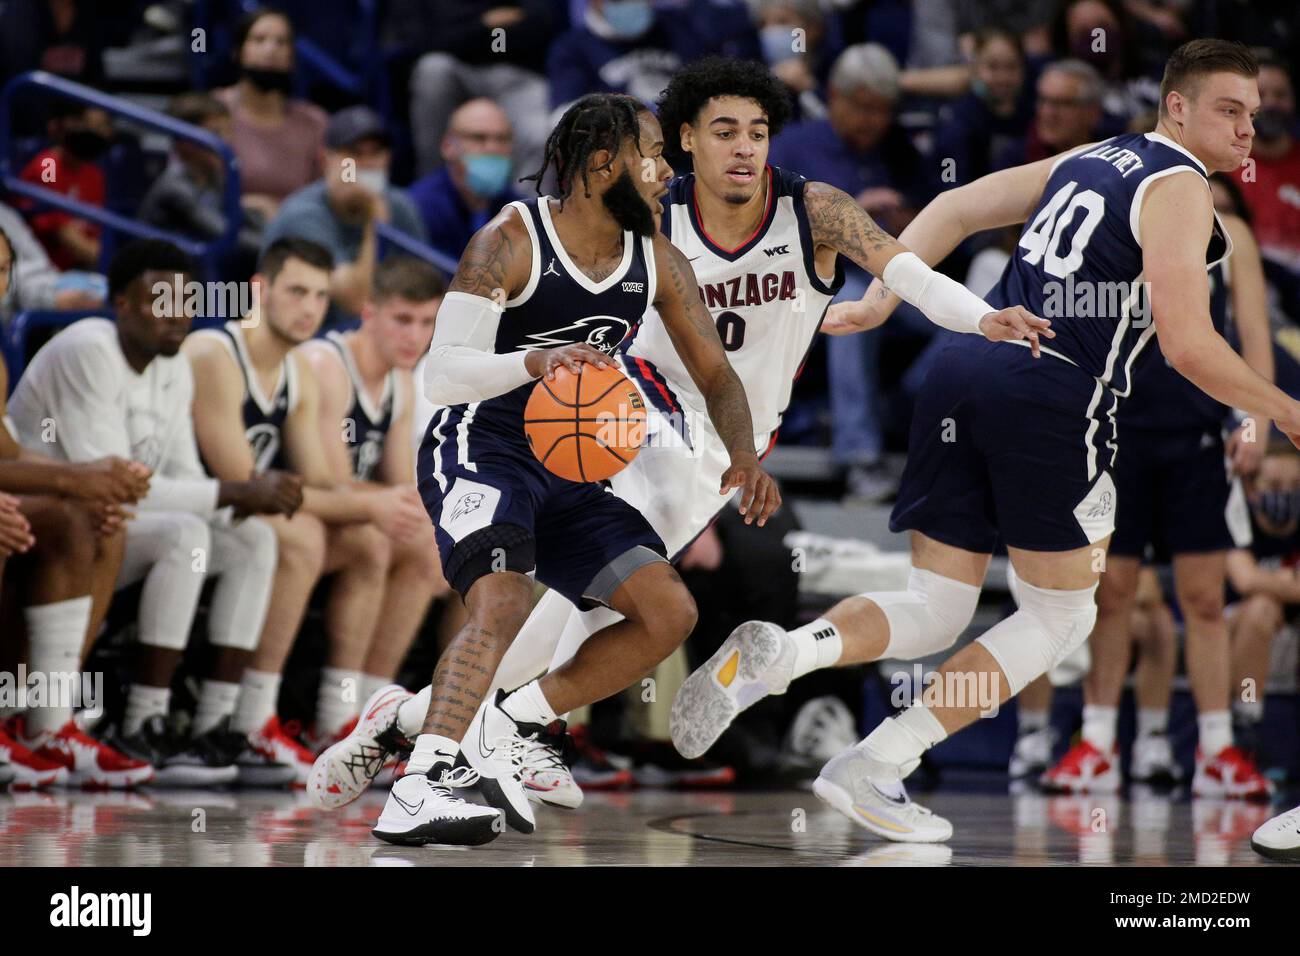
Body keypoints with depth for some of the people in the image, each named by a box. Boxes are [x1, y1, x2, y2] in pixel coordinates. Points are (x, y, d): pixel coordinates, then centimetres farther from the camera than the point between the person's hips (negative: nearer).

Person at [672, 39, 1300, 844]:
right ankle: (877, 770, 3)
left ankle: (775, 655, -17)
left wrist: (879, 301, 20)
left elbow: (956, 208, 20)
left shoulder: (1089, 160, 22)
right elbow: (1188, 345, -11)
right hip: (1054, 399, -7)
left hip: (967, 366, 7)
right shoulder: (1178, 188, -3)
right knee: (1061, 616, 11)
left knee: (933, 616, 11)